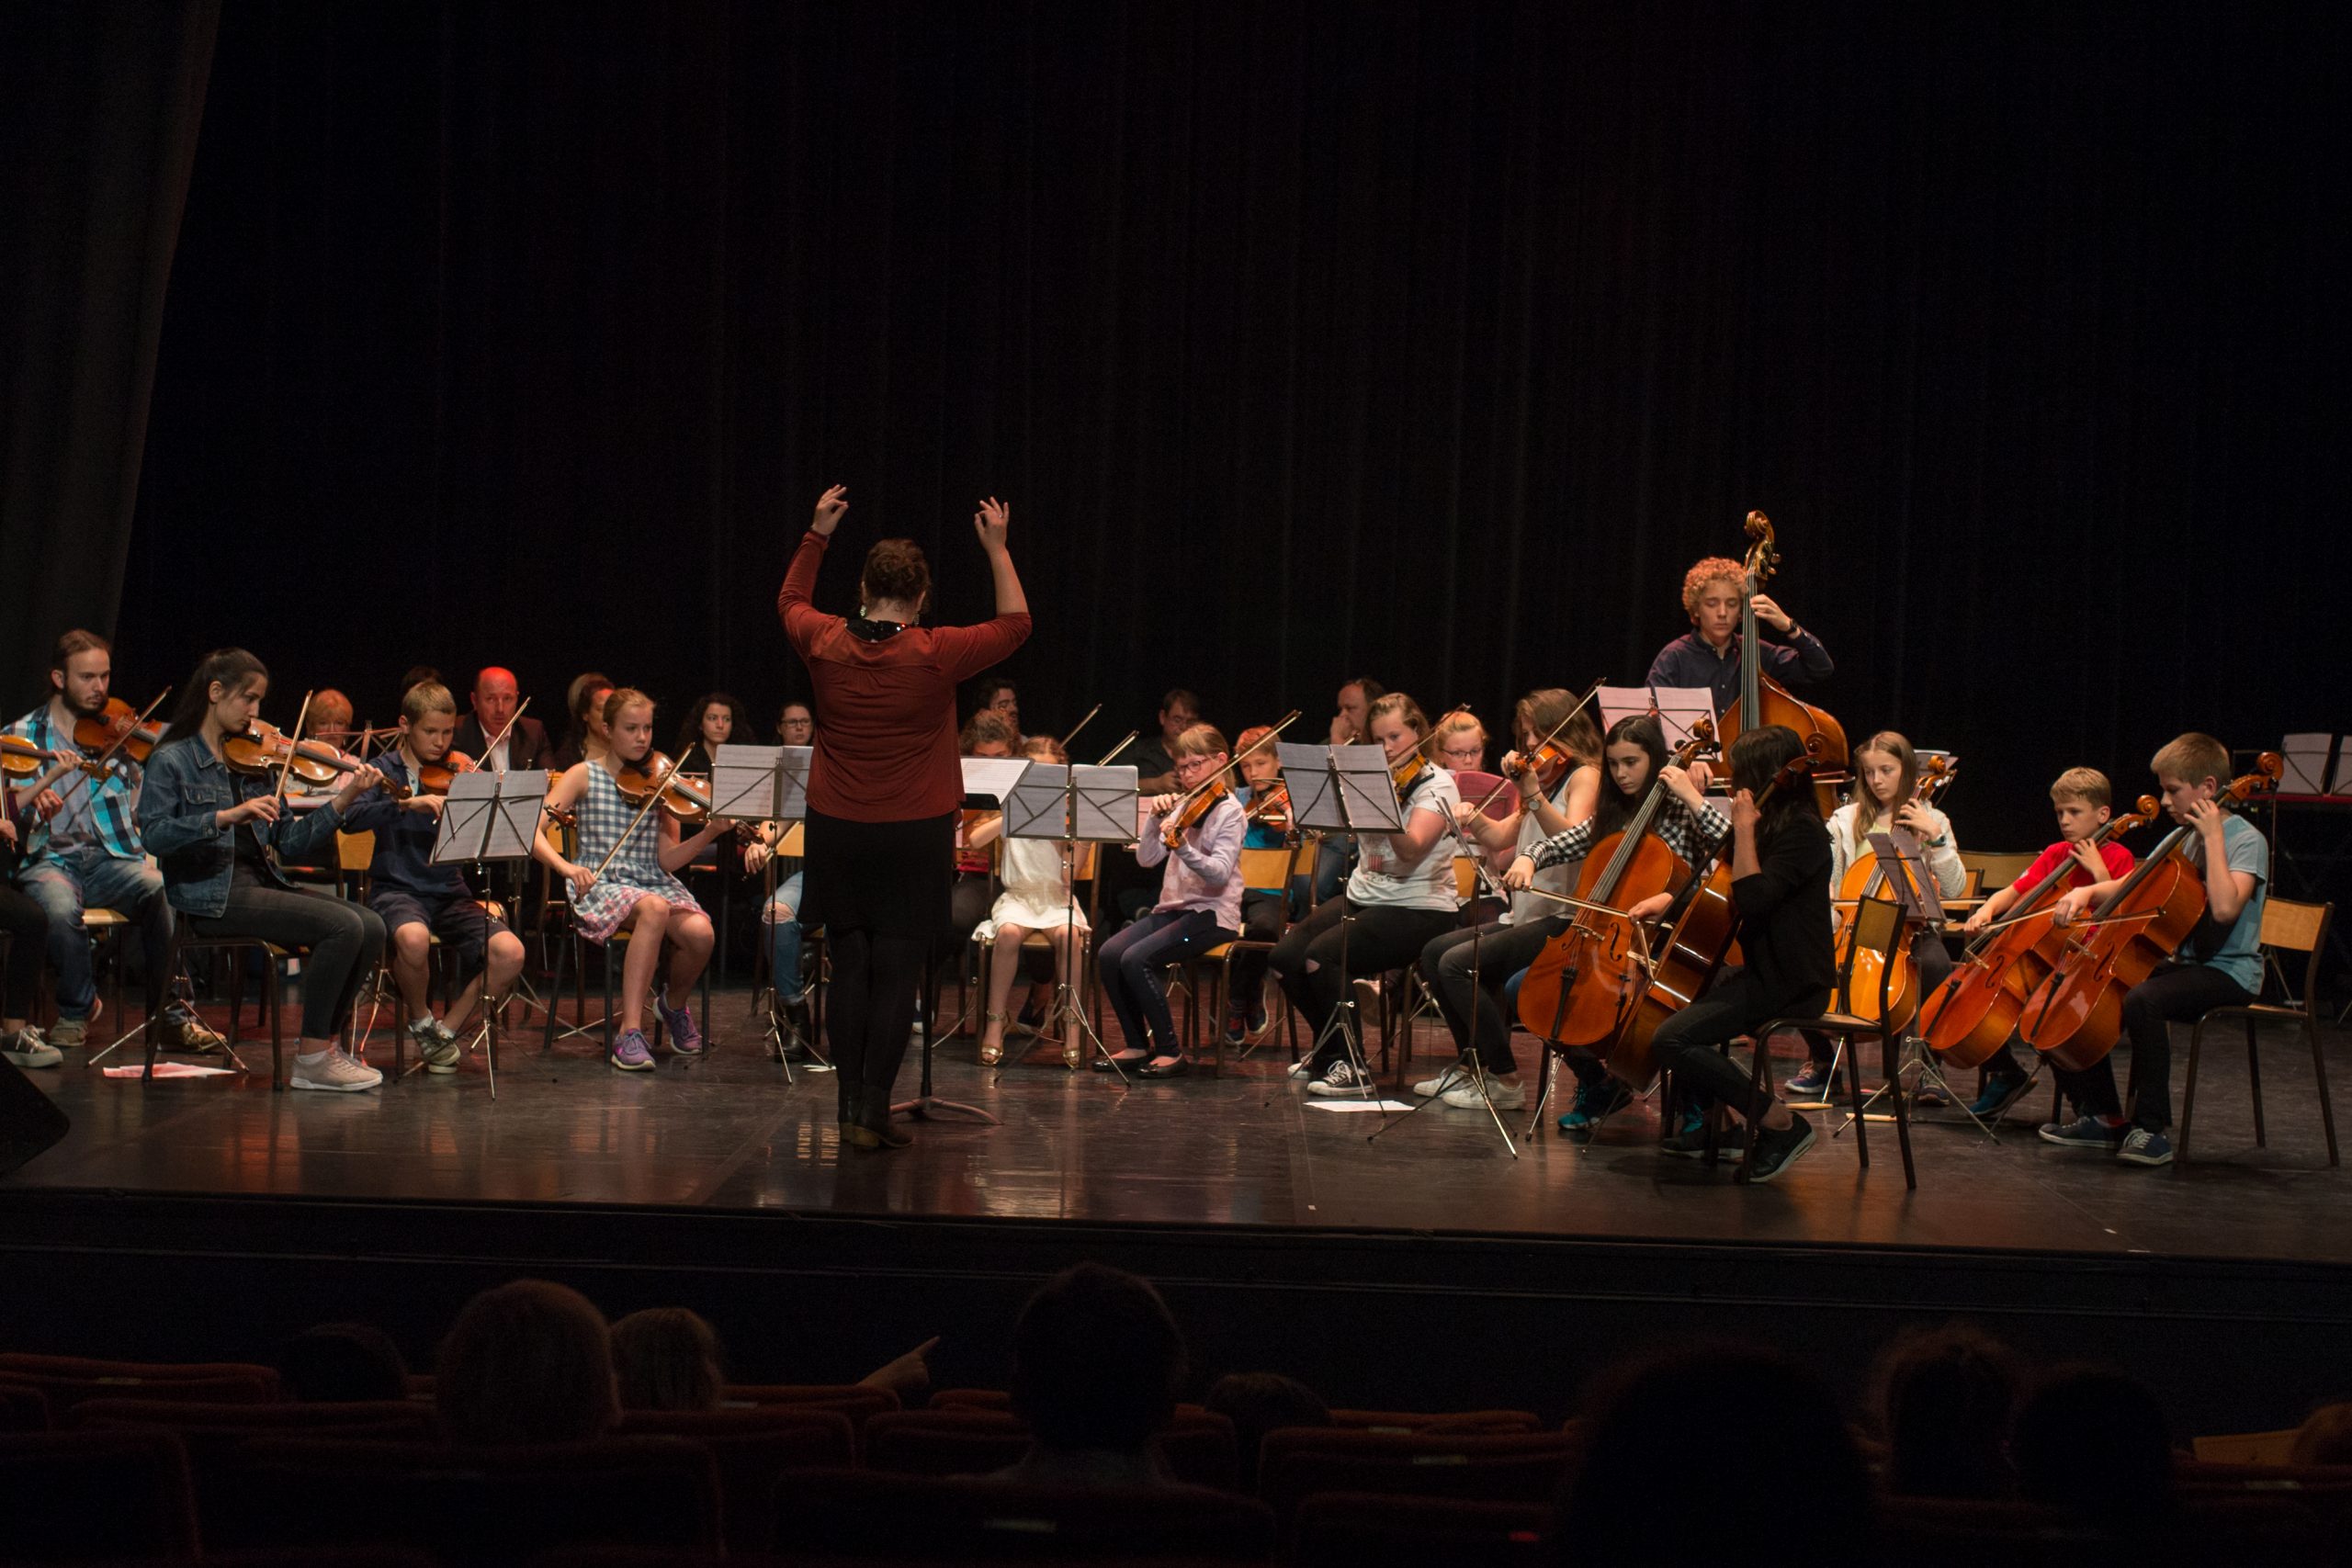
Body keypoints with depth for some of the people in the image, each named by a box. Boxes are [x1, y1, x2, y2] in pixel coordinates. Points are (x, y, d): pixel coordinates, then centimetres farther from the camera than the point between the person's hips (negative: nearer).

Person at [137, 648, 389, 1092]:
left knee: (371, 926, -12)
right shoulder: (172, 760, -1)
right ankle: (312, 1058, -12)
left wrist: (343, 800, -1)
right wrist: (228, 816, -27)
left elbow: (290, 841, 10)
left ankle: (322, 1044, 0)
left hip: (262, 884, 7)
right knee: (342, 926, -23)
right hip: (210, 896, -7)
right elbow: (155, 834, -18)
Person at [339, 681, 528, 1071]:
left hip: (450, 893, 3)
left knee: (509, 951, -23)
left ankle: (449, 1028, 0)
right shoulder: (385, 771, 4)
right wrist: (407, 803, -29)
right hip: (398, 889, -3)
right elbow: (351, 819, -16)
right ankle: (420, 1020, -5)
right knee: (413, 938, -38)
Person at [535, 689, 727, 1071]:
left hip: (656, 883, 3)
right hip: (602, 887, -3)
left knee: (699, 932, -29)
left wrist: (710, 833, -14)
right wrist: (566, 866, -28)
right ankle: (630, 1032, -34)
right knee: (654, 909, -37)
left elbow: (667, 860, 2)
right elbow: (532, 829, -10)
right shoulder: (584, 777, 1)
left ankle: (675, 1004, 6)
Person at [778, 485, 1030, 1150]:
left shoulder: (826, 645, -5)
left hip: (837, 834, 3)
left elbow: (790, 601, 18)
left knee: (850, 968, 10)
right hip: (914, 838, -3)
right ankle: (874, 1112, -3)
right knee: (897, 975, 0)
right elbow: (1015, 624, 1)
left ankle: (851, 1110, 11)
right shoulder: (935, 655, -14)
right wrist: (997, 548, 7)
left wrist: (817, 534, 23)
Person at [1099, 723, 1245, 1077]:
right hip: (1172, 907, 7)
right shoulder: (1180, 806, 12)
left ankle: (1170, 1051, -14)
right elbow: (1146, 859, 5)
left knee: (1136, 959, -26)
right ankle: (1137, 1045, -2)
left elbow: (1220, 873, -20)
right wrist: (1154, 819, -11)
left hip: (1212, 914, -7)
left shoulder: (1228, 811, -7)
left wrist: (1182, 847, -36)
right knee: (1109, 953, -15)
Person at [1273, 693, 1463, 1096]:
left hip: (1417, 909, -7)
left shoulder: (1437, 785, -8)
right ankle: (1328, 1050, 11)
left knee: (1321, 955, -27)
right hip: (1362, 896, 7)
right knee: (1285, 956, -12)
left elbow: (1411, 849, -25)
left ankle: (1350, 1065, -13)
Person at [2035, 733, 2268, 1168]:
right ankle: (2105, 1118, 7)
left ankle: (2153, 1130, -26)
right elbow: (2129, 886, 15)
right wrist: (2088, 891, -5)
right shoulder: (2183, 838, 13)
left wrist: (2212, 836, -22)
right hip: (2182, 962, 9)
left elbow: (2225, 907, -29)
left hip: (2229, 971, -9)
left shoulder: (2246, 840, -12)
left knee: (2143, 1000, -35)